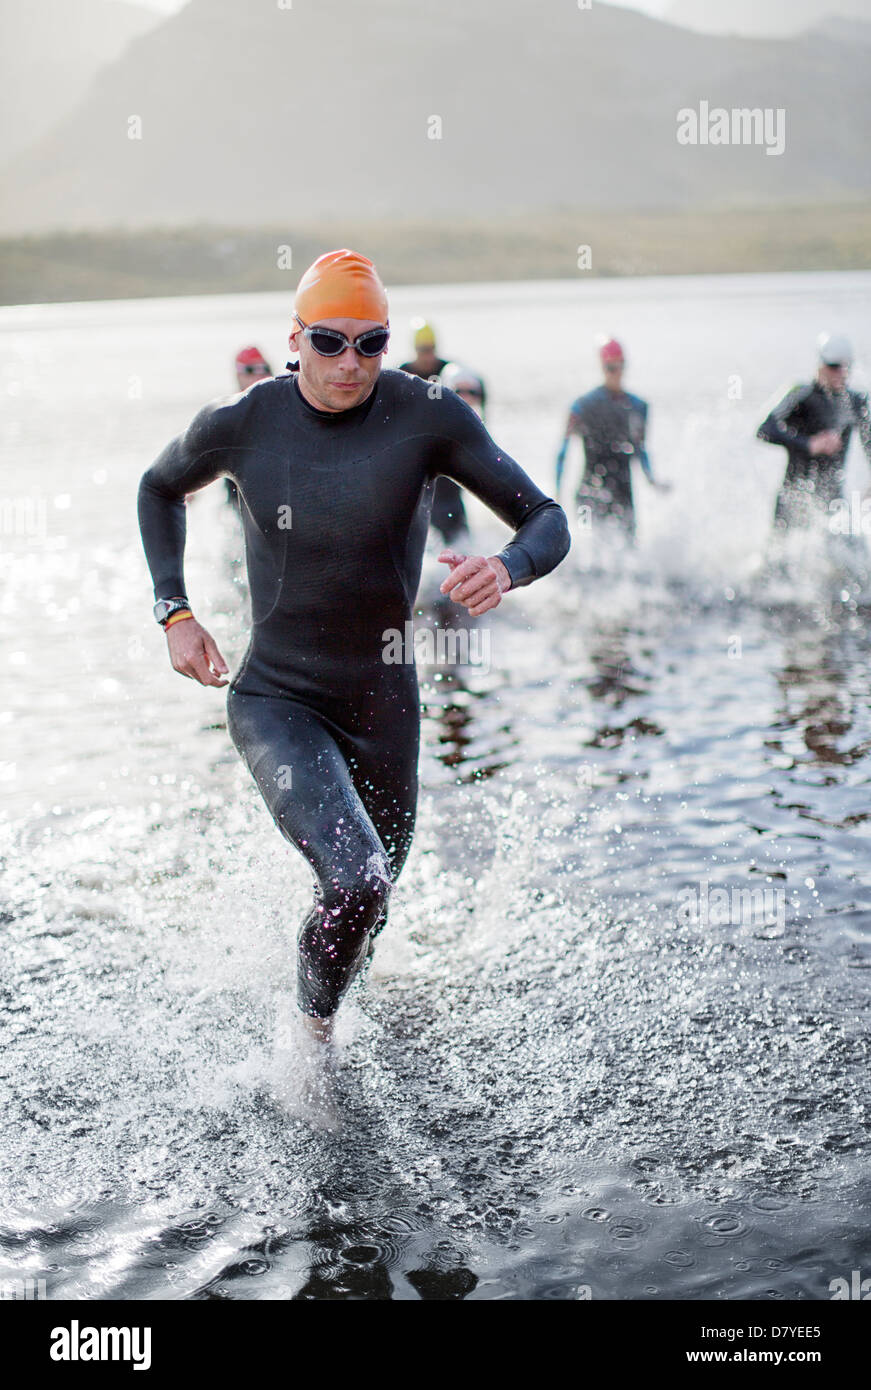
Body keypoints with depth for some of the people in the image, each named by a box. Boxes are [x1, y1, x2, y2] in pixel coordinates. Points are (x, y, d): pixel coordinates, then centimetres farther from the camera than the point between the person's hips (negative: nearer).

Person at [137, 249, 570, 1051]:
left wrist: (508, 569, -33)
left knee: (370, 909, 20)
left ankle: (320, 1020, 55)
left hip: (383, 703, 2)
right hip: (274, 700, -2)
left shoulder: (428, 419, -12)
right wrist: (175, 612, 3)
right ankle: (313, 1035, 5)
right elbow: (161, 489, 13)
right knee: (354, 880, -25)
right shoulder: (241, 423, -9)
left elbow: (547, 520, -9)